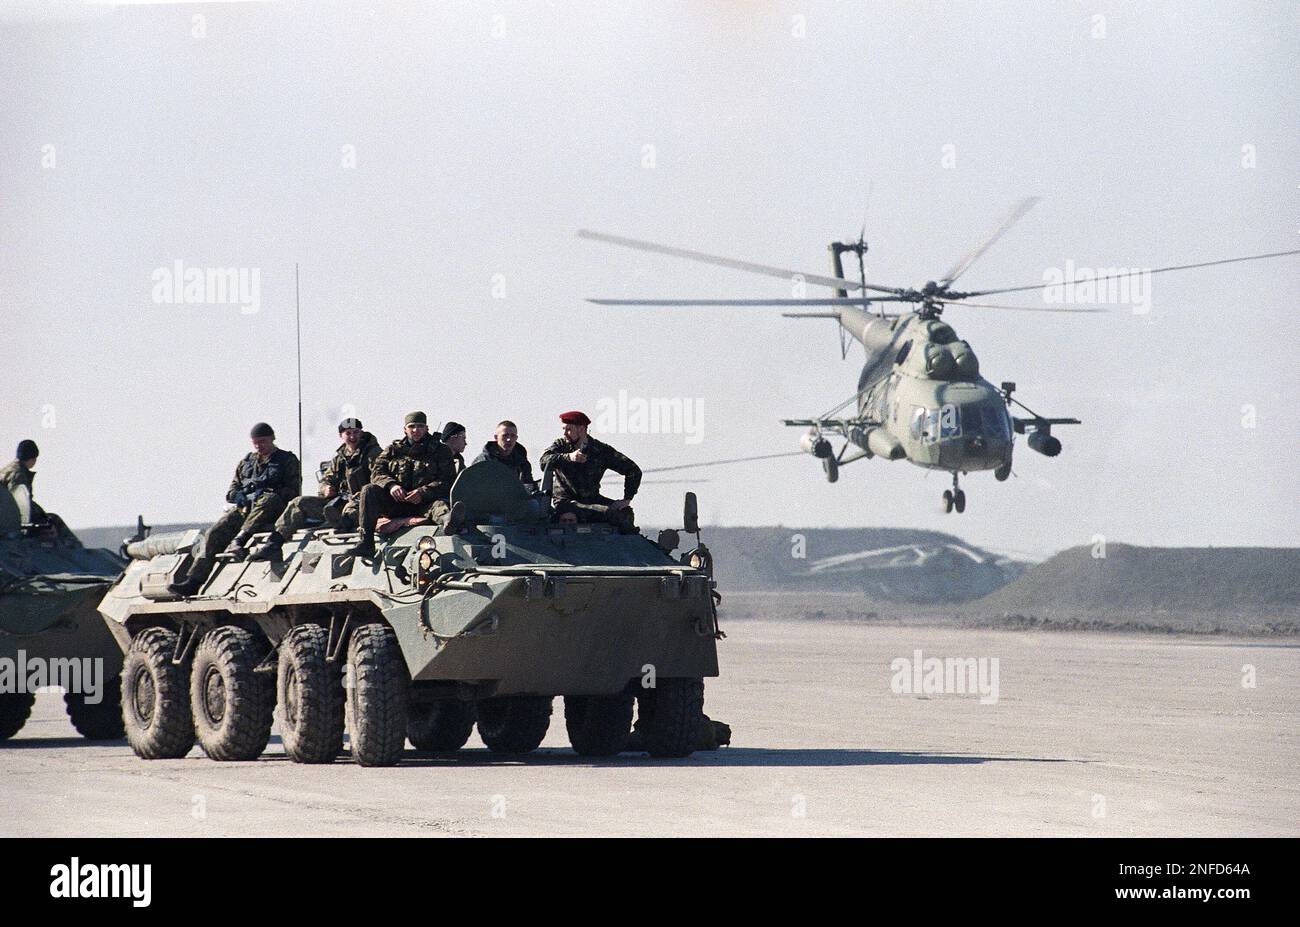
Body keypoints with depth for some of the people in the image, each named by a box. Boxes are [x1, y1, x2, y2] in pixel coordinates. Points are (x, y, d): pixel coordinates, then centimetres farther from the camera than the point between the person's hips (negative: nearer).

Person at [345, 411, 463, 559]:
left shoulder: (441, 451, 8)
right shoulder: (393, 450, 18)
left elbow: (447, 481, -4)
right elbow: (377, 472, 7)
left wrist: (423, 492, -21)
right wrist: (391, 485, -16)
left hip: (424, 502, -3)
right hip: (395, 502, 3)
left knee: (441, 504, -36)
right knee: (369, 490, -21)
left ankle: (449, 520, -76)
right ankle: (365, 543, -30)